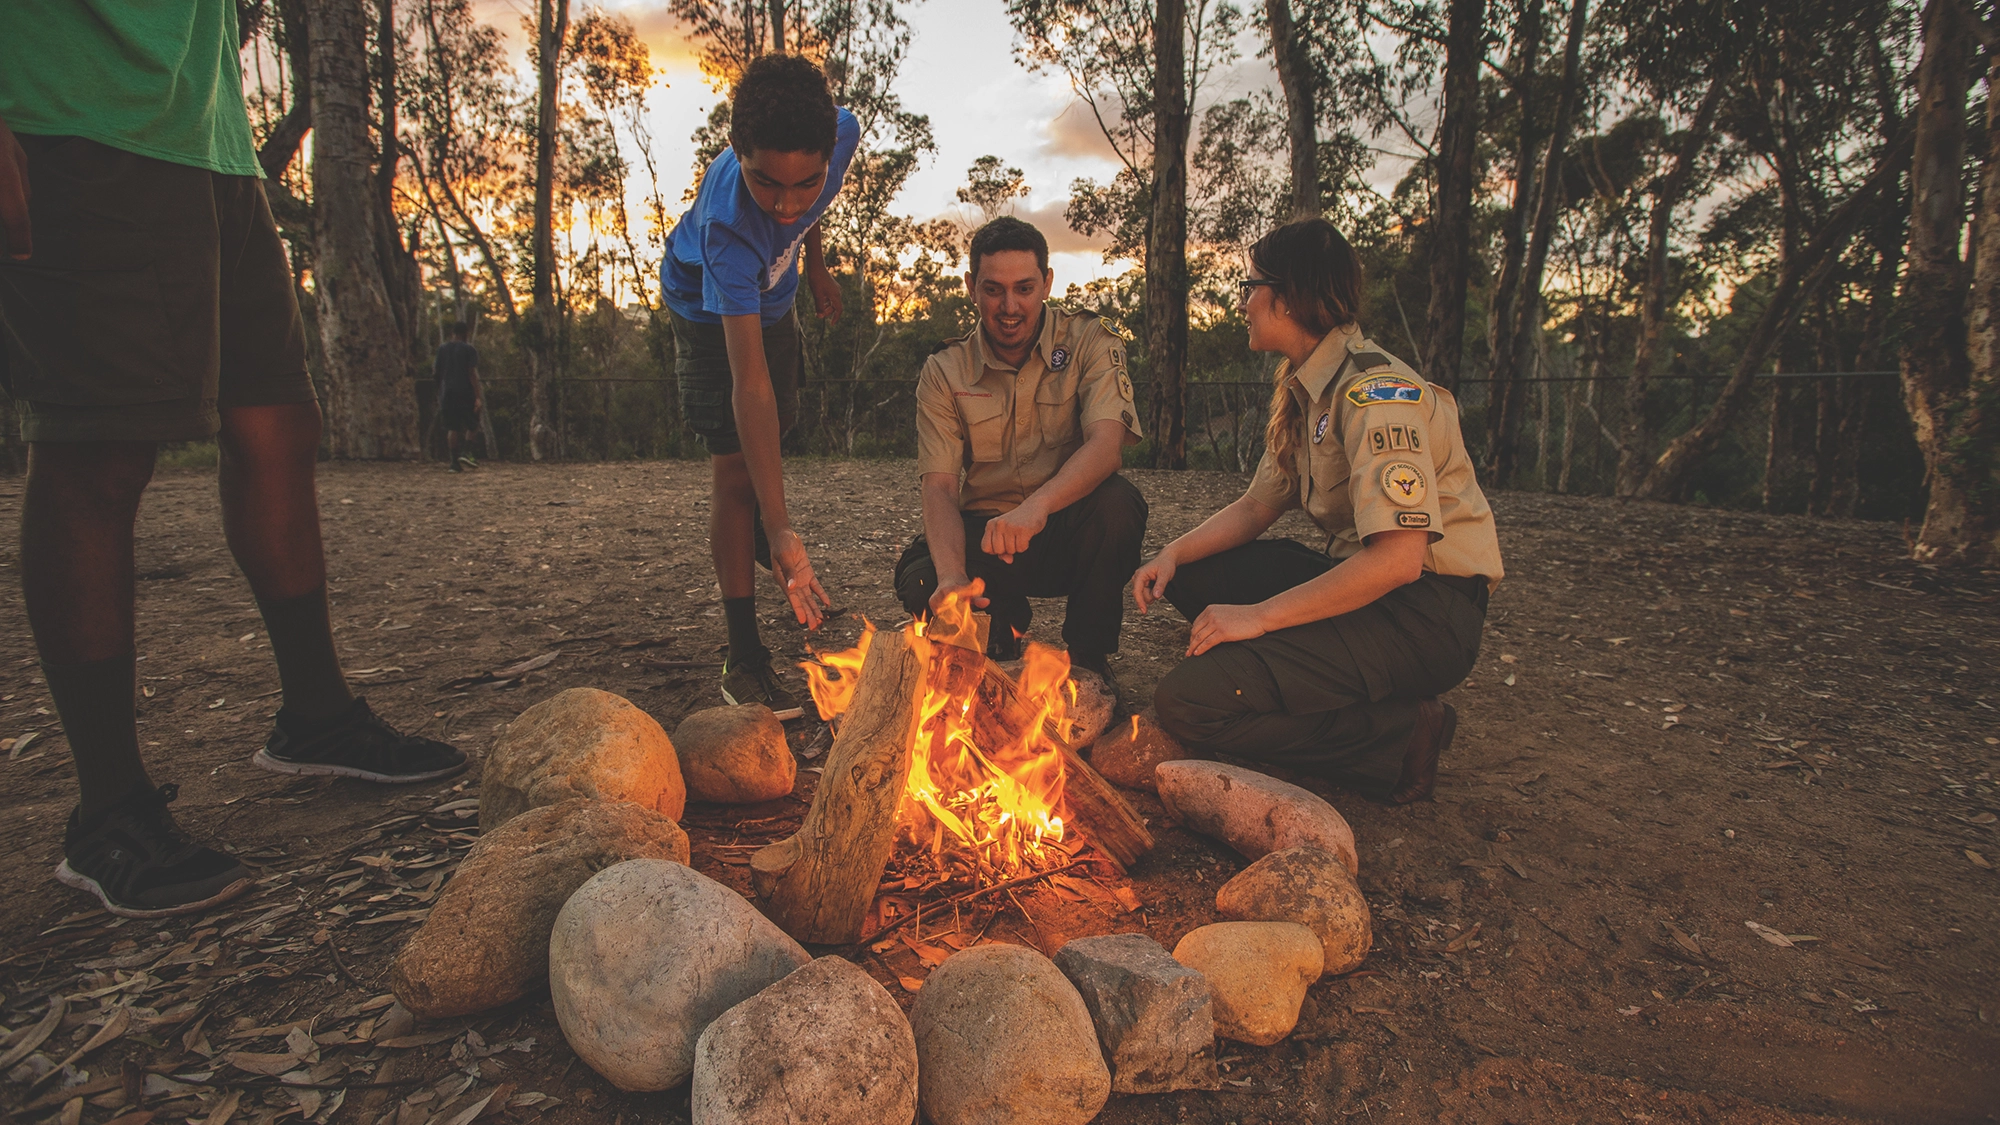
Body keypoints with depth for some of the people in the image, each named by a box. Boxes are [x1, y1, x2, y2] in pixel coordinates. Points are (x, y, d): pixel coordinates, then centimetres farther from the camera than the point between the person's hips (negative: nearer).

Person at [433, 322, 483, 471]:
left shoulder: (442, 348, 8)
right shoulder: (469, 349, -4)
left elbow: (436, 373, 8)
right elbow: (472, 373, -12)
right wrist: (478, 397, -14)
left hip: (447, 392, 4)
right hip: (465, 391, -4)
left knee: (452, 427, 5)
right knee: (470, 425, 9)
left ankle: (455, 461, 1)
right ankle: (466, 453, -9)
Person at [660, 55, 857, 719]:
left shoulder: (841, 134, -33)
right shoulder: (727, 226, -47)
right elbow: (749, 385, -51)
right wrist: (781, 528, -55)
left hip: (771, 295, 6)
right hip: (707, 308, -6)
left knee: (775, 429, 22)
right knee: (734, 464, -15)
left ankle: (756, 545, 51)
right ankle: (744, 658, -9)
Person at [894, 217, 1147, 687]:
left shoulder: (1089, 340, -6)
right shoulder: (944, 372, -2)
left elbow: (1106, 445, -23)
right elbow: (940, 486, -12)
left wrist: (1037, 506, -44)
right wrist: (952, 574, -33)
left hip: (1069, 531, -1)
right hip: (984, 532, 1)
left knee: (1117, 501, -34)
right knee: (919, 580, -29)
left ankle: (1088, 658, -9)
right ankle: (1003, 630, 9)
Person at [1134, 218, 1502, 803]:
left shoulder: (1375, 391, -20)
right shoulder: (1301, 391, 10)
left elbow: (1399, 560, -28)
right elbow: (1256, 506, 15)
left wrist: (1258, 616, -23)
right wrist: (1175, 553, -3)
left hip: (1427, 609, -9)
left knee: (1189, 703, -20)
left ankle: (1402, 734, -8)